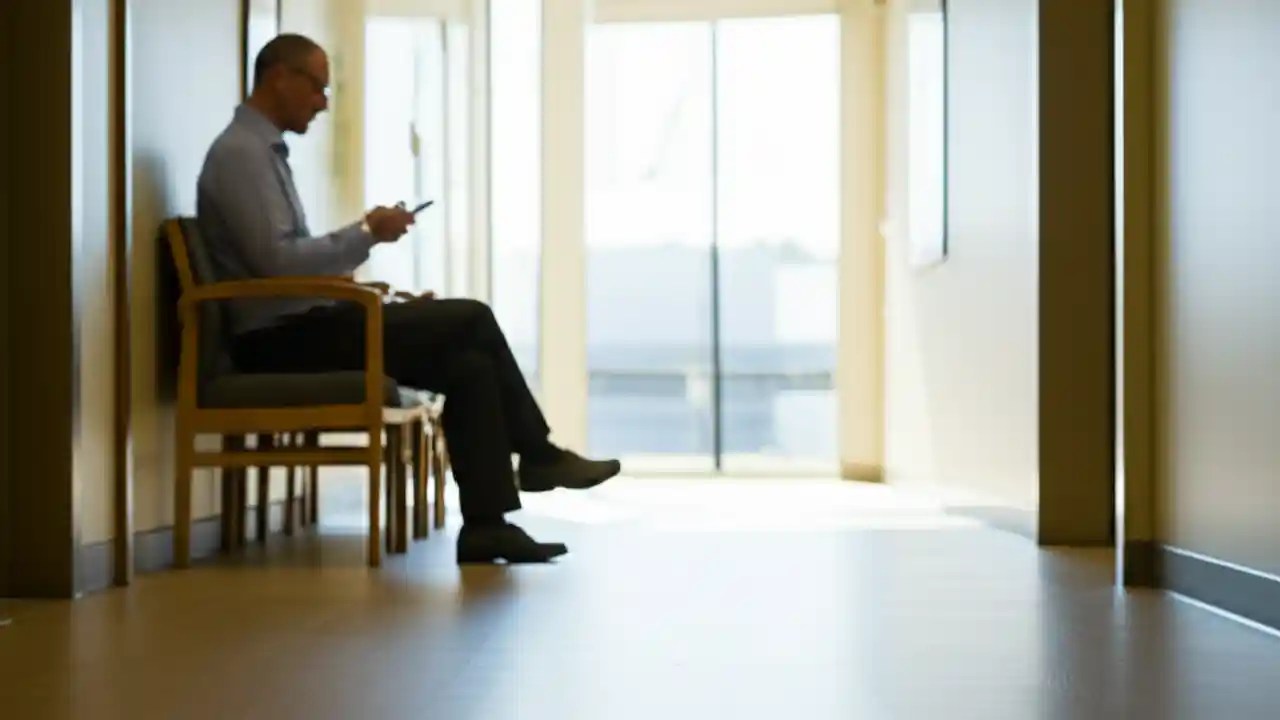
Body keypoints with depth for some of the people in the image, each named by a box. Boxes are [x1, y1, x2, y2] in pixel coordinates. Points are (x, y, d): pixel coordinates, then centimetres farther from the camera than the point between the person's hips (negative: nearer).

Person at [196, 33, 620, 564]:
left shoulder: (263, 151, 19)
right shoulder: (241, 152, -12)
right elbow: (276, 261, -22)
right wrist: (366, 234, -14)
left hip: (296, 329, 10)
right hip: (281, 340, -10)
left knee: (469, 364, -3)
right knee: (470, 320, -14)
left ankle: (486, 525, -5)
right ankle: (538, 455, -1)